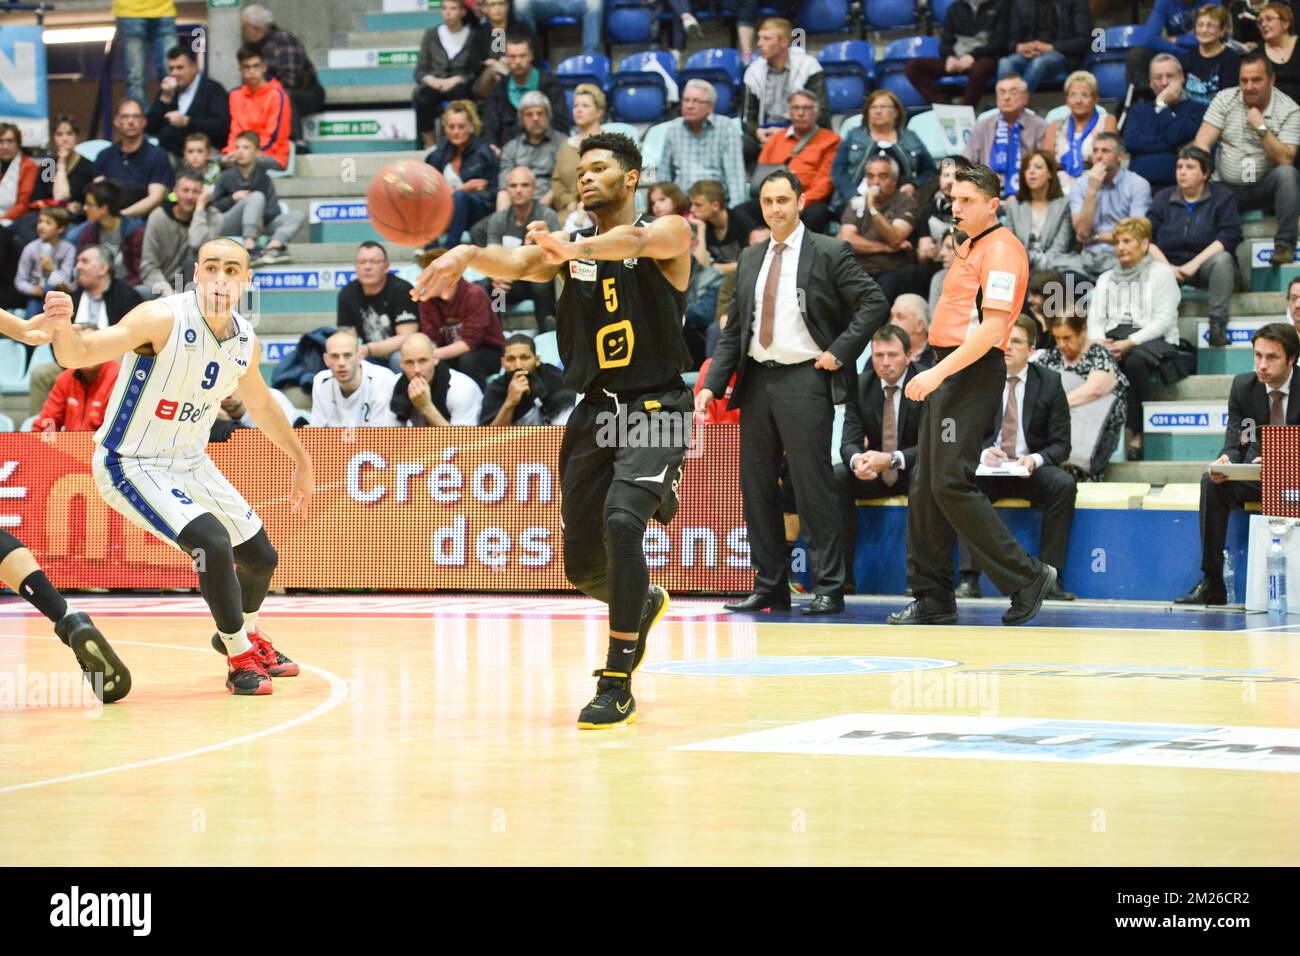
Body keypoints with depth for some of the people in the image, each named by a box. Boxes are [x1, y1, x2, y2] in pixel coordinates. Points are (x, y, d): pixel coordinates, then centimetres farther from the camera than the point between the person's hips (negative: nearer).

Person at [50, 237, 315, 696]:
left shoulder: (246, 342, -4)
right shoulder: (163, 319, -25)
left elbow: (261, 404, 17)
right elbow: (79, 355, -33)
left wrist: (302, 462, 25)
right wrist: (64, 327, -55)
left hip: (189, 462, 7)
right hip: (131, 466, -7)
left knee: (260, 557, 13)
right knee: (213, 542, -26)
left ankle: (244, 633, 46)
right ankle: (239, 657, -3)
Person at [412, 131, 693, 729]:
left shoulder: (668, 233, -4)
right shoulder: (568, 248, 7)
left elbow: (635, 241, -29)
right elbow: (517, 264, -14)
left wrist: (577, 248, -50)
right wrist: (469, 255, -37)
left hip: (655, 408, -5)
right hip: (593, 410, 5)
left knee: (621, 522, -27)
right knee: (582, 566, 7)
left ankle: (617, 686, -20)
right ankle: (644, 605, 44)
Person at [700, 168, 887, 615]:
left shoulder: (829, 253, -2)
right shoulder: (750, 259, 15)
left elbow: (874, 303, -6)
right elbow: (734, 329, 15)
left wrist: (839, 351, -12)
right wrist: (712, 384, 5)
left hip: (805, 381, -6)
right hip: (756, 380, 6)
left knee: (813, 487, -6)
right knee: (757, 487, 7)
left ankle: (828, 589, -1)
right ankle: (770, 587, 14)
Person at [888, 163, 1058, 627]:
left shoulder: (1001, 250, -11)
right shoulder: (967, 248, 19)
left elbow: (991, 327, -20)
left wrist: (939, 372, -23)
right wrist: (936, 374, 18)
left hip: (973, 374, -10)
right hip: (945, 375, 10)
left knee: (951, 484, -15)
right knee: (926, 488, 7)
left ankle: (1026, 576, -8)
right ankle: (933, 599, 10)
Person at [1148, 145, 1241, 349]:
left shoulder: (1222, 198, 4)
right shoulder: (1163, 198, 12)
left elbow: (1229, 238, -9)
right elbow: (1148, 238, 2)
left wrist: (1194, 264, -19)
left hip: (1205, 264, -1)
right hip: (1170, 266, 1)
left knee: (1222, 259, -35)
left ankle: (1218, 323, -33)